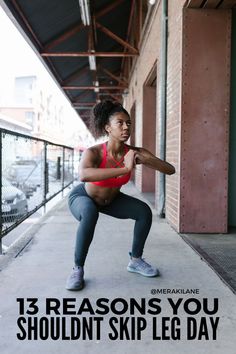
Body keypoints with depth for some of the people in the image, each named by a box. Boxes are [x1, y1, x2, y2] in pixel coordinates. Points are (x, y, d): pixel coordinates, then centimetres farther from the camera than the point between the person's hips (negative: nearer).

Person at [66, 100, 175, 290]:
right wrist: (126, 169, -62)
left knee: (144, 211, -9)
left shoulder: (134, 152, -24)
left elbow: (170, 169, -28)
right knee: (90, 214, -37)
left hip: (111, 199, 5)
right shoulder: (94, 152, -36)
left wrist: (146, 160, -46)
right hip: (82, 197, -5)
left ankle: (135, 260, 13)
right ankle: (78, 269, -17)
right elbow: (84, 175, -59)